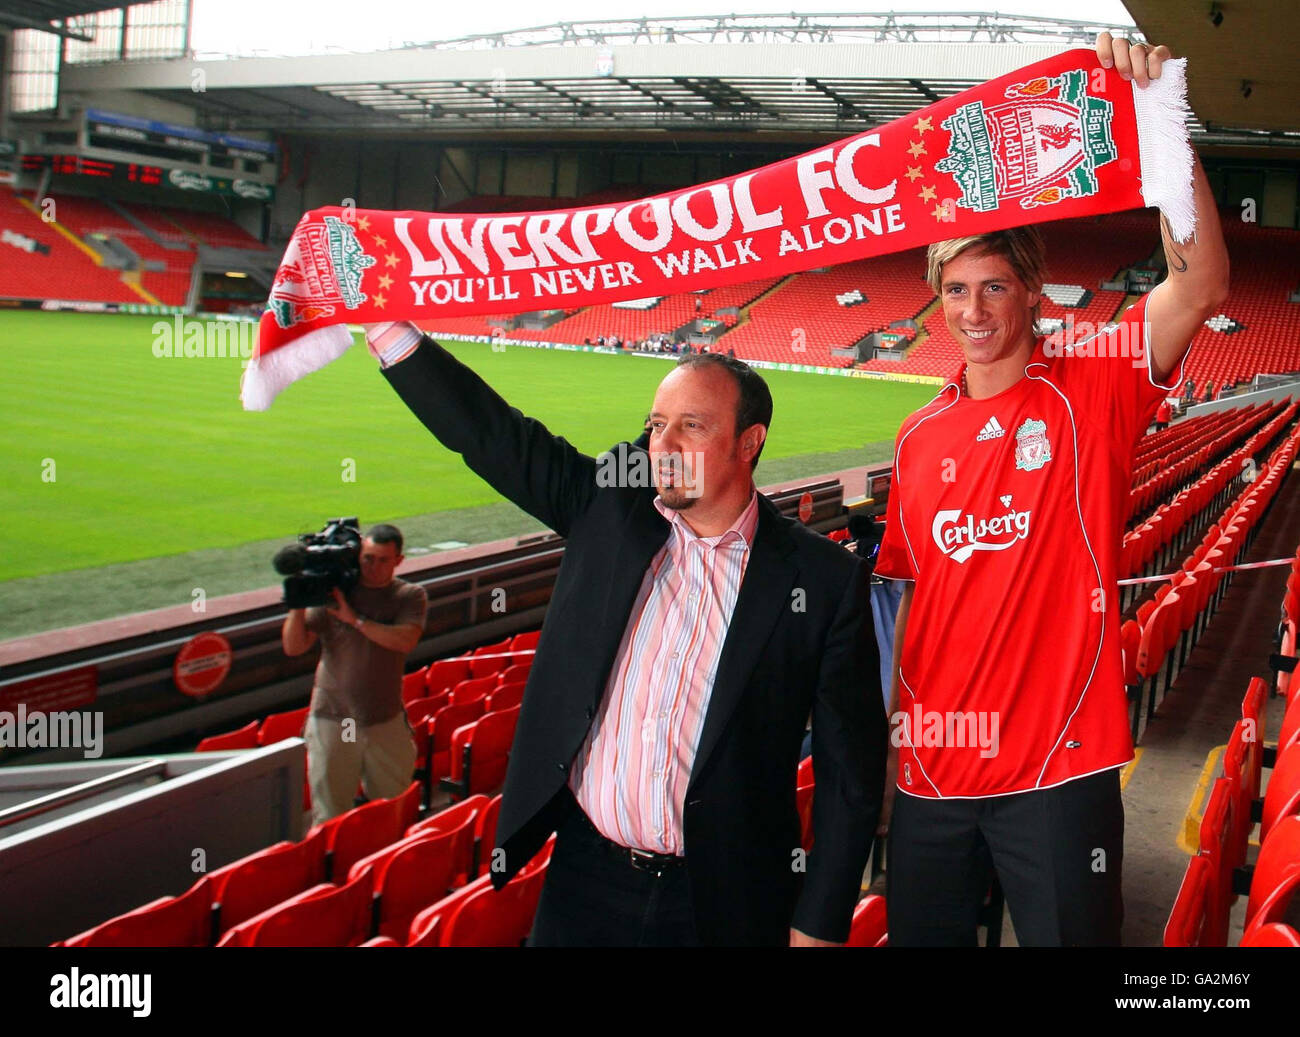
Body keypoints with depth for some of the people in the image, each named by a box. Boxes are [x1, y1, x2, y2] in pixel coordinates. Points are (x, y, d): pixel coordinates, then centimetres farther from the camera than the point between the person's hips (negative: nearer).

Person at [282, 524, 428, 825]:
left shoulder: (411, 596, 2)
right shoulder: (333, 592, -1)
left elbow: (406, 640, -17)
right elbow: (293, 647, -4)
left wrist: (355, 619, -19)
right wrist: (299, 604, -17)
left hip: (387, 722, 1)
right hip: (332, 720, -1)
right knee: (329, 820, 1)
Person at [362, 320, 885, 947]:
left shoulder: (824, 578, -9)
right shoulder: (609, 508, 1)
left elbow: (849, 771, -6)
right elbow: (489, 433, 1)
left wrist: (819, 926, -7)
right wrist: (386, 323, -8)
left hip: (724, 901, -3)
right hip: (585, 878, 3)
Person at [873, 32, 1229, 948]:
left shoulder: (1093, 393, -4)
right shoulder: (920, 437, 9)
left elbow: (1201, 288, -20)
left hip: (1058, 766, -4)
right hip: (932, 765, 4)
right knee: (921, 937, 16)